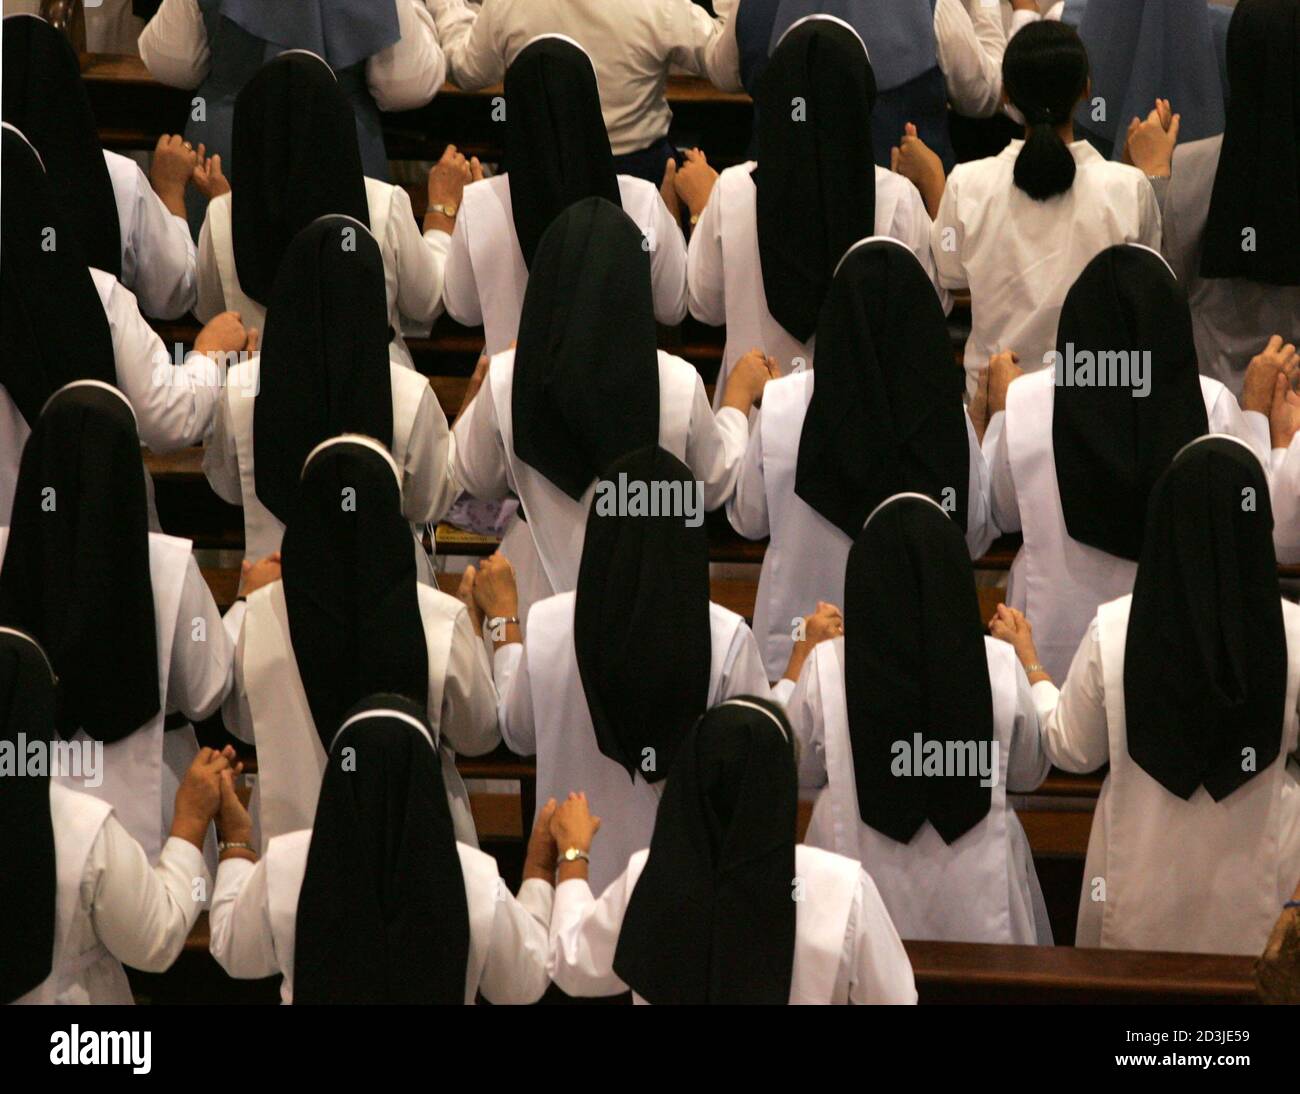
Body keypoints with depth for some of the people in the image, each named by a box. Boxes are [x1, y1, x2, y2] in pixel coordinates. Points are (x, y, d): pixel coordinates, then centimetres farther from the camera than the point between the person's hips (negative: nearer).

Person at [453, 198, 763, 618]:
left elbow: (475, 480, 2)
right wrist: (740, 395, 15)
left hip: (540, 585, 1)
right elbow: (714, 487, 0)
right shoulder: (678, 385, -18)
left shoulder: (506, 381, -17)